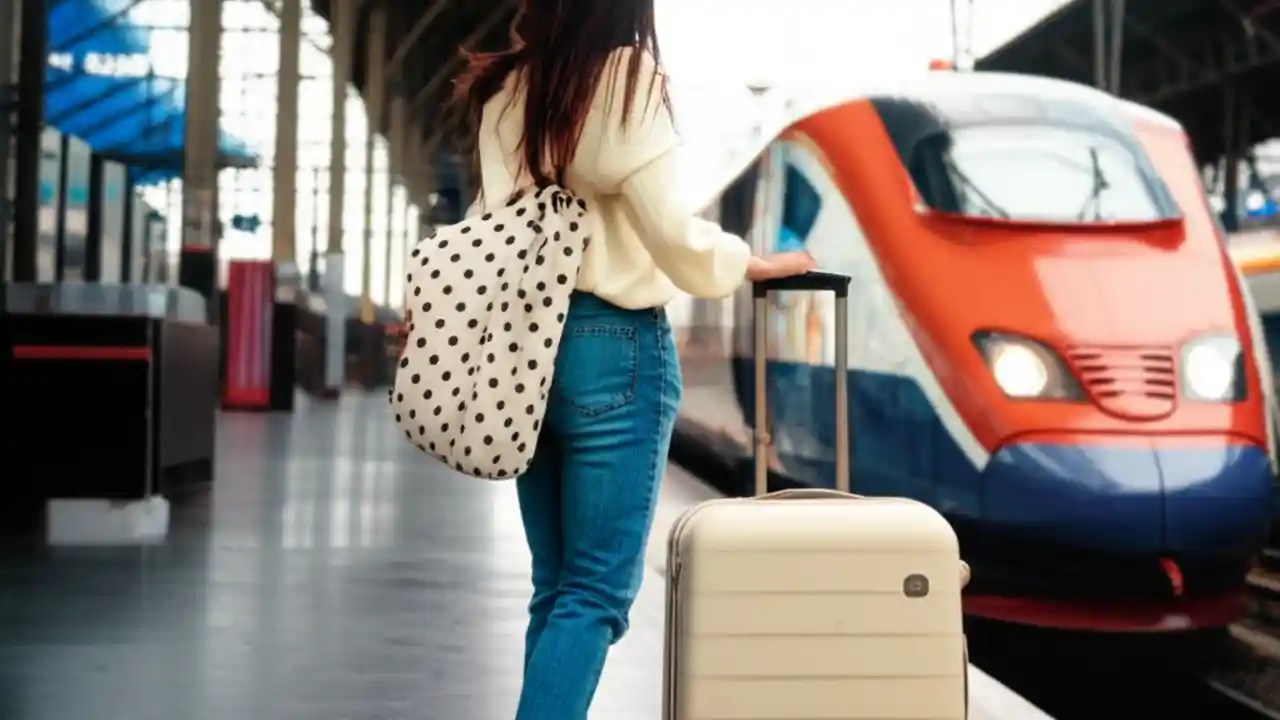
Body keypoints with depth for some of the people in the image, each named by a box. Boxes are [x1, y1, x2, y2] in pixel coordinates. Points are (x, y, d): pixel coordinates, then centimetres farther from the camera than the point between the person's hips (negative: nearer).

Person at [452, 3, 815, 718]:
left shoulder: (506, 90, 11)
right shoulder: (627, 78, -8)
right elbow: (673, 232, -10)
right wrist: (750, 262, 4)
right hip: (612, 347, -7)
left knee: (557, 587, 12)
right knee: (597, 594, -4)